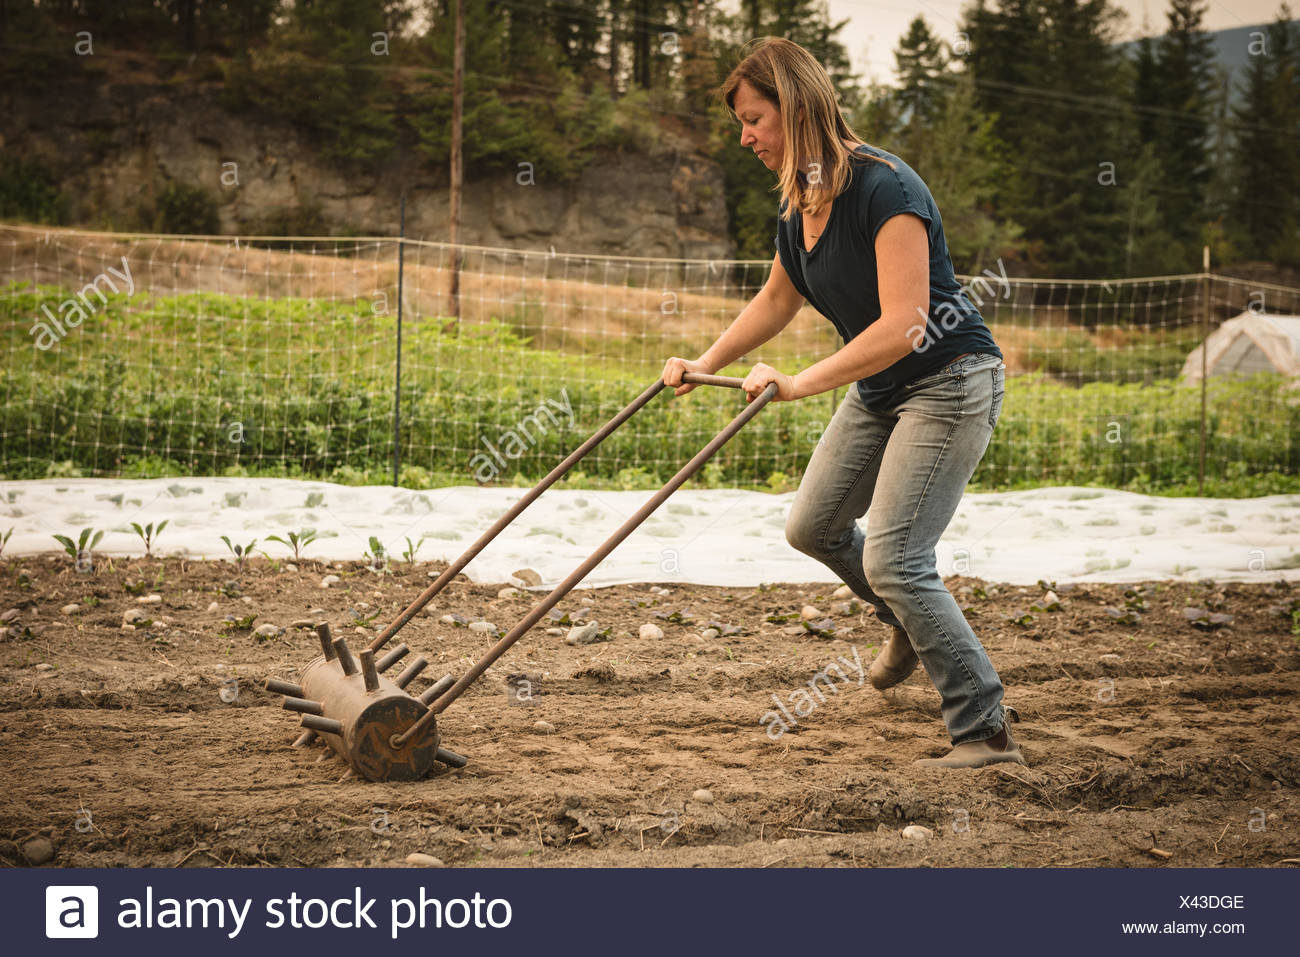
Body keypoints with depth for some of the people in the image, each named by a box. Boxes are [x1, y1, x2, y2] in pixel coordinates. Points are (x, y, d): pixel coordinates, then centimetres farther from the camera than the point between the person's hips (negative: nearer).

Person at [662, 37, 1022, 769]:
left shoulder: (884, 188, -26)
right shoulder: (801, 205, 2)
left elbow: (901, 327, -33)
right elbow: (776, 302, 20)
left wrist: (799, 384, -35)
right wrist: (706, 364, 11)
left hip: (949, 383, -9)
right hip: (879, 388, 9)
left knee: (892, 559, -16)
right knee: (812, 527, 17)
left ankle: (988, 732, -9)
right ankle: (913, 624, 42)